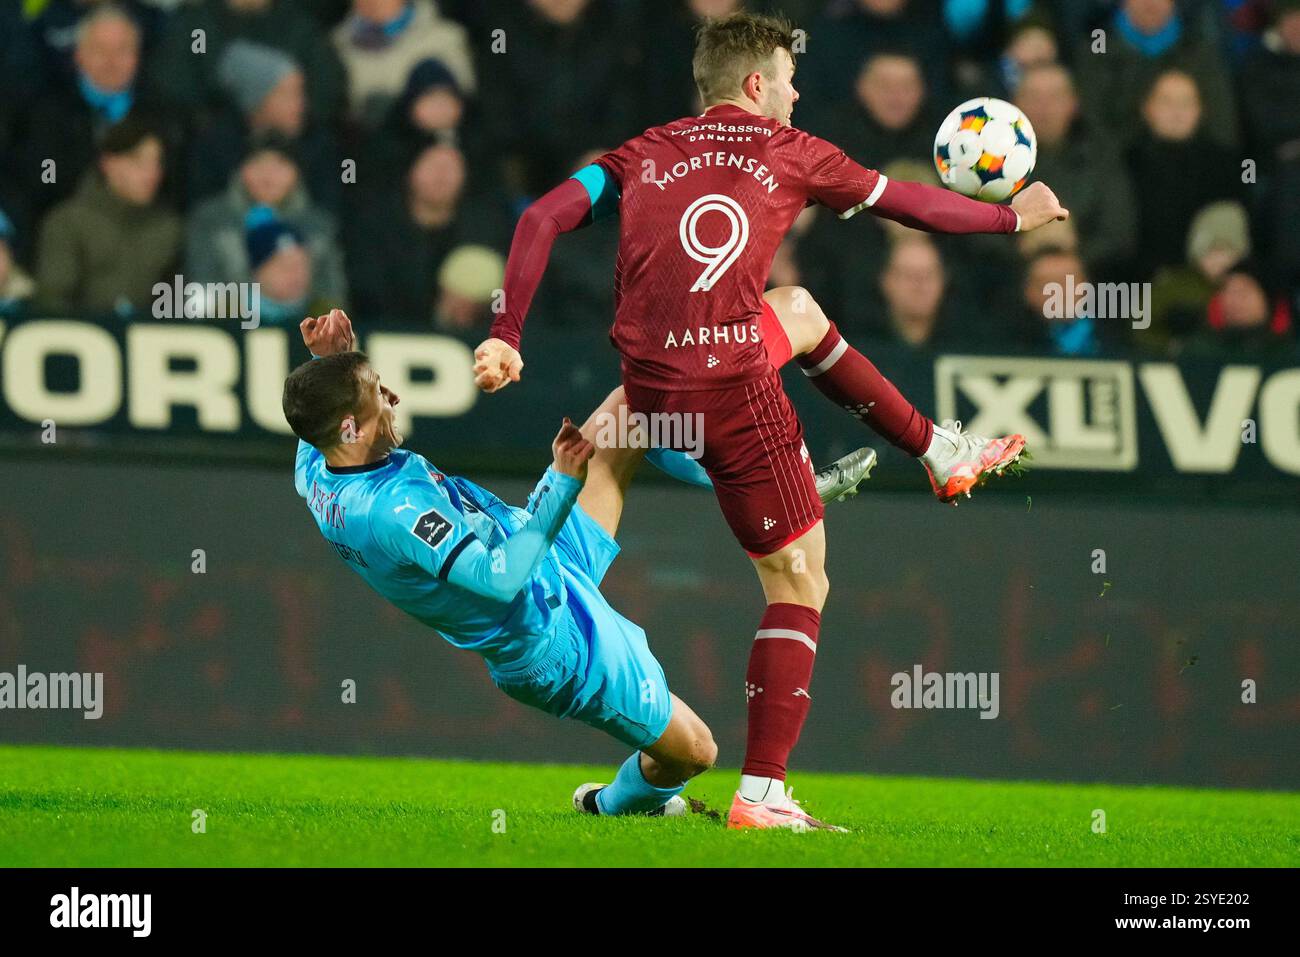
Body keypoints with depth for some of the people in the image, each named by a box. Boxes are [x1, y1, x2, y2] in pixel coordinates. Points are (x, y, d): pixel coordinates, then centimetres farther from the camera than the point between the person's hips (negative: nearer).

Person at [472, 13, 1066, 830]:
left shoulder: (642, 156, 14)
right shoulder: (790, 153, 7)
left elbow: (542, 220, 1)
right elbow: (917, 207, 18)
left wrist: (507, 336, -1)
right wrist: (1013, 217, 34)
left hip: (649, 391, 6)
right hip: (736, 392, -5)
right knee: (800, 583, 5)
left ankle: (942, 452, 50)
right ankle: (762, 794, -5)